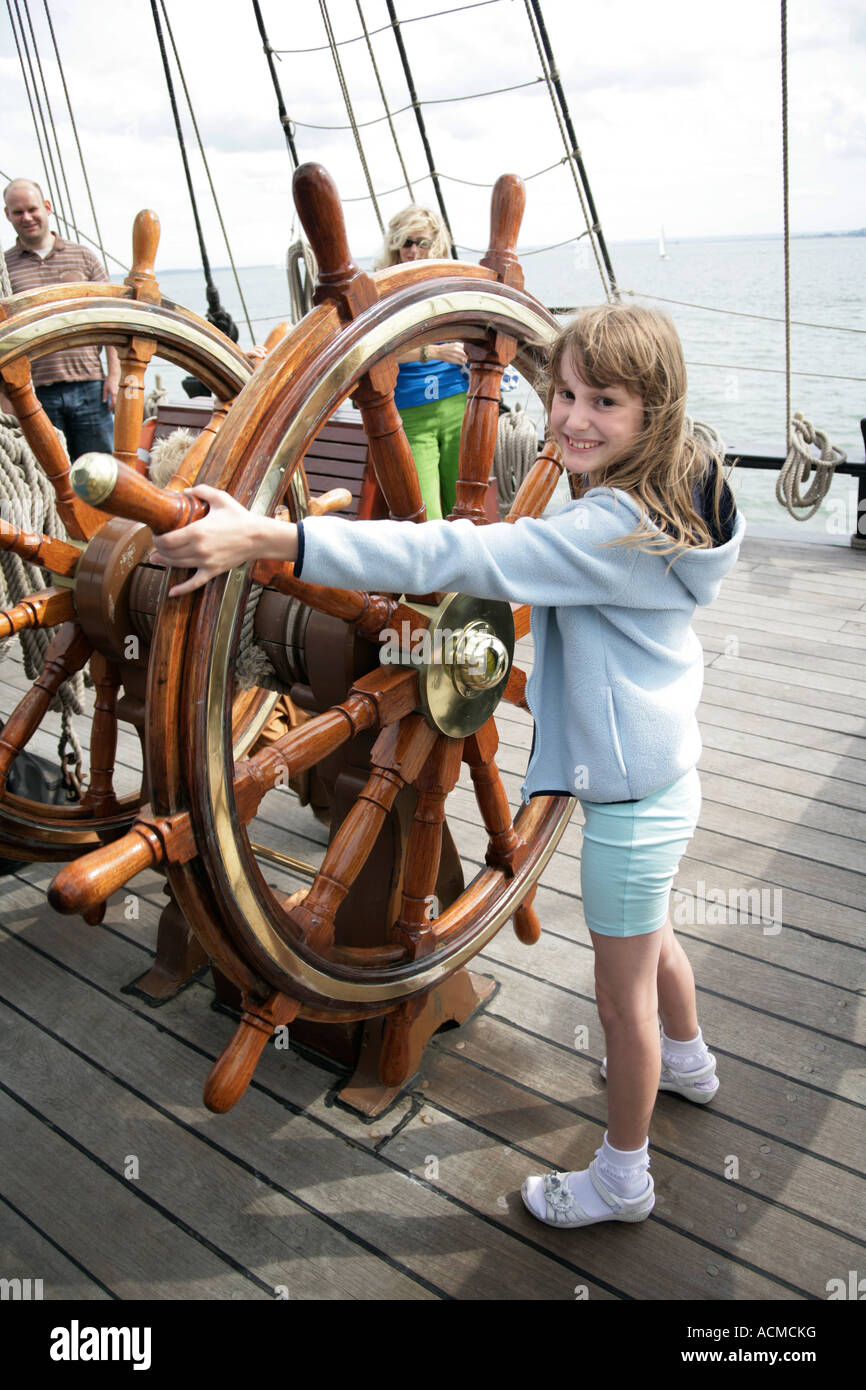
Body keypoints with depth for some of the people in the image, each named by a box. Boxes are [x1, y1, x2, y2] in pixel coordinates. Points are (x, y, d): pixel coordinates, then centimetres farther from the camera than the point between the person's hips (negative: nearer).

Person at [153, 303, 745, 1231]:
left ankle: (622, 1178, 36)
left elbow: (454, 558, -41)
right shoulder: (668, 498, -1)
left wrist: (267, 539, -45)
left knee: (621, 994, 11)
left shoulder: (610, 529, -31)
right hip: (660, 776, 10)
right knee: (649, 938, 33)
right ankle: (688, 1062, 61)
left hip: (633, 801, -10)